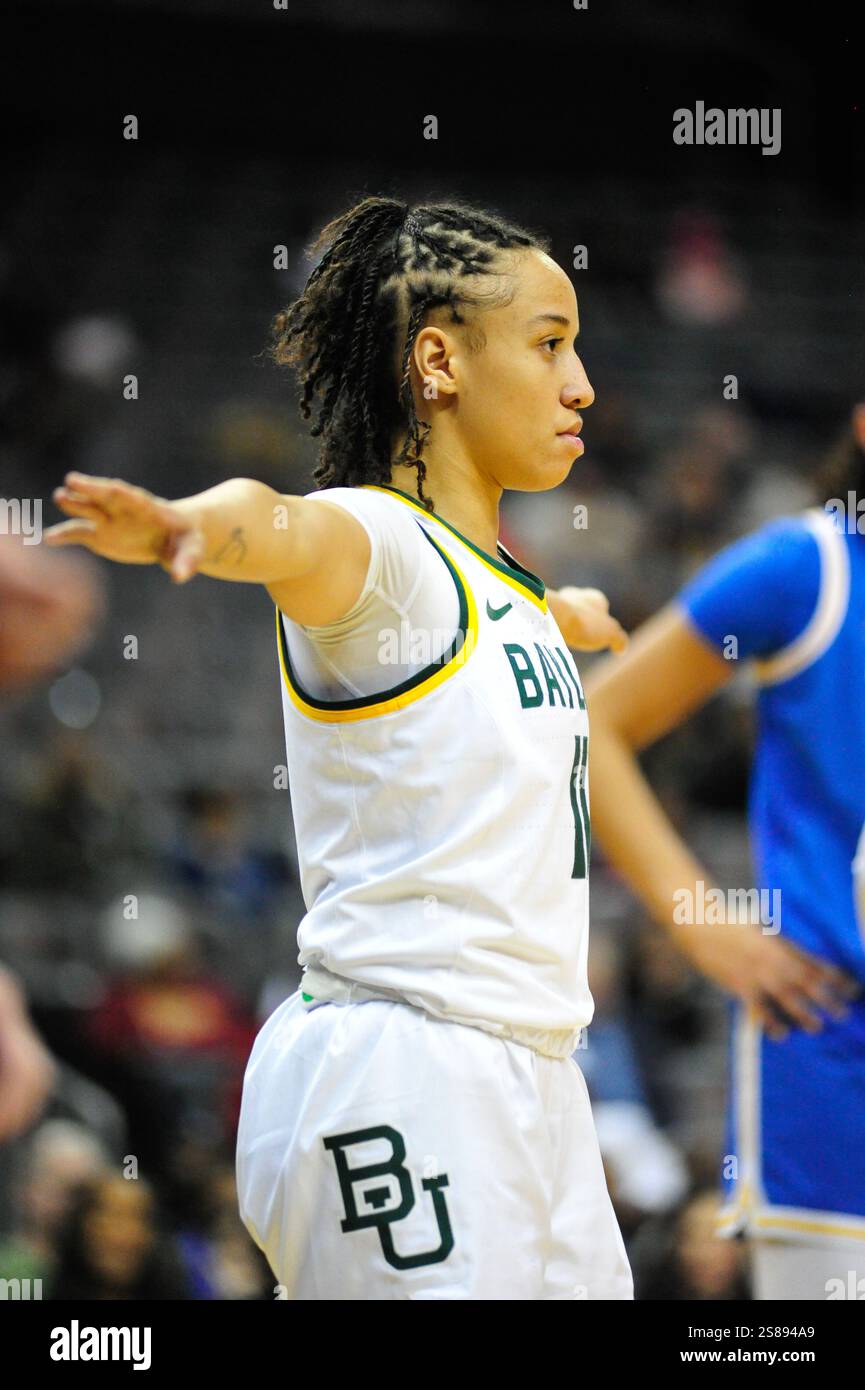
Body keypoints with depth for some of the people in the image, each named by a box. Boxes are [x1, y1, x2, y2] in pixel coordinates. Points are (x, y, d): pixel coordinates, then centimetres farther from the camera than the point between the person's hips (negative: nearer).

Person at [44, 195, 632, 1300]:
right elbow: (286, 529, -35)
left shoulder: (498, 578, 18)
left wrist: (577, 618, 67)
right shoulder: (377, 540, -10)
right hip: (403, 1079, -9)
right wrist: (192, 524, -58)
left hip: (526, 1083, 9)